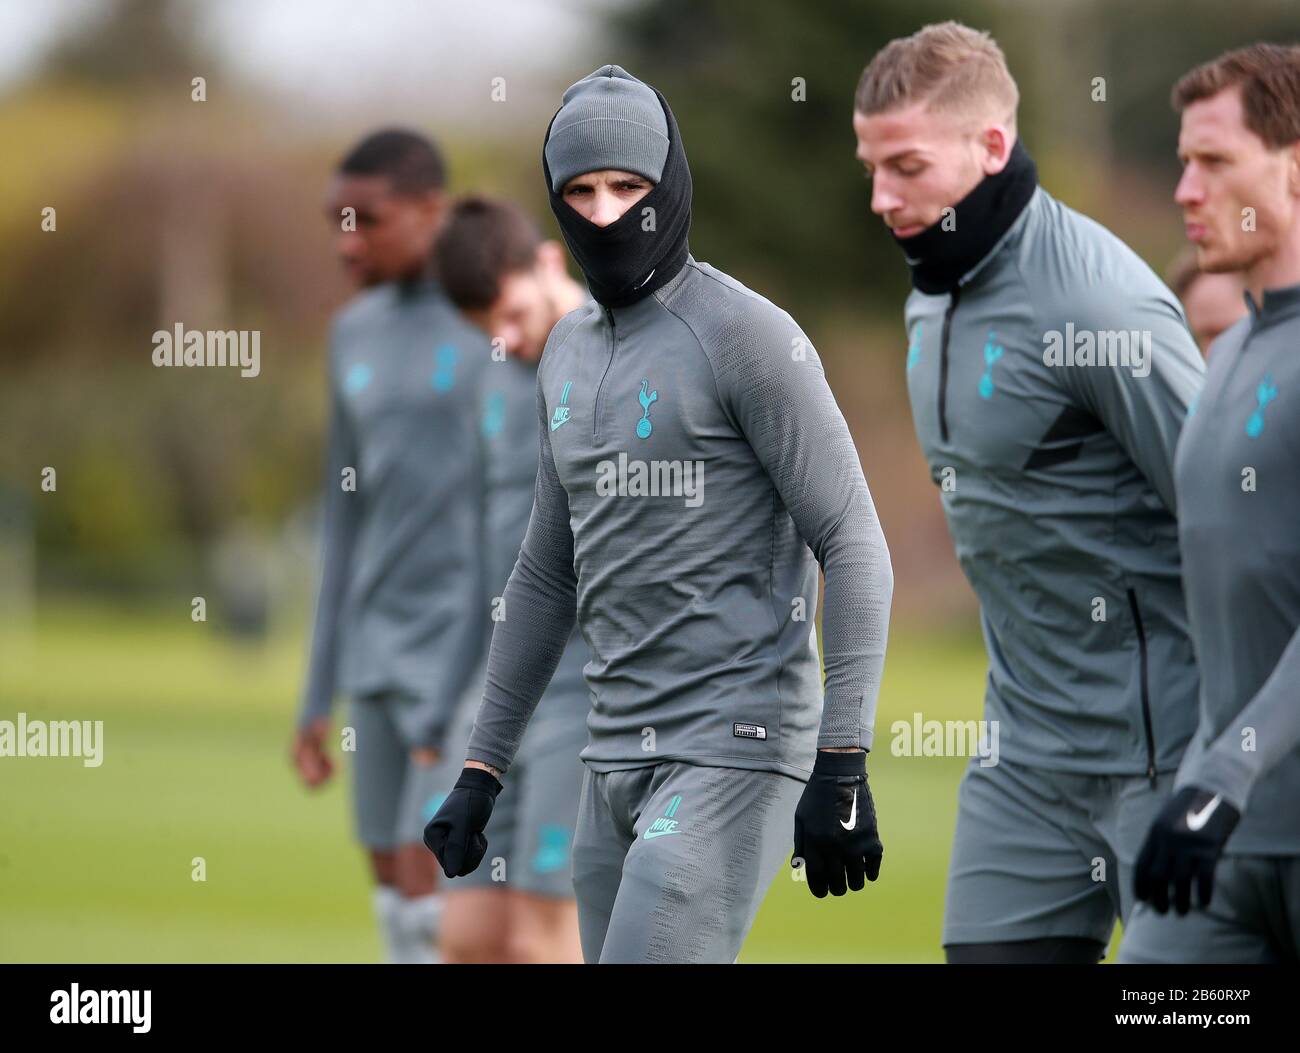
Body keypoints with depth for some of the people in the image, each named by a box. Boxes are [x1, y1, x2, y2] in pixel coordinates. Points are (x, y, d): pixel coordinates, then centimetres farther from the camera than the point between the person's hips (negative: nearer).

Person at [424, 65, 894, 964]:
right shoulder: (570, 351, 16)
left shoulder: (746, 334, -8)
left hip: (735, 746, -8)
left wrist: (842, 766, -17)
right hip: (617, 756, 8)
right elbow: (547, 576, 24)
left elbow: (854, 549, -11)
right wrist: (482, 771, 21)